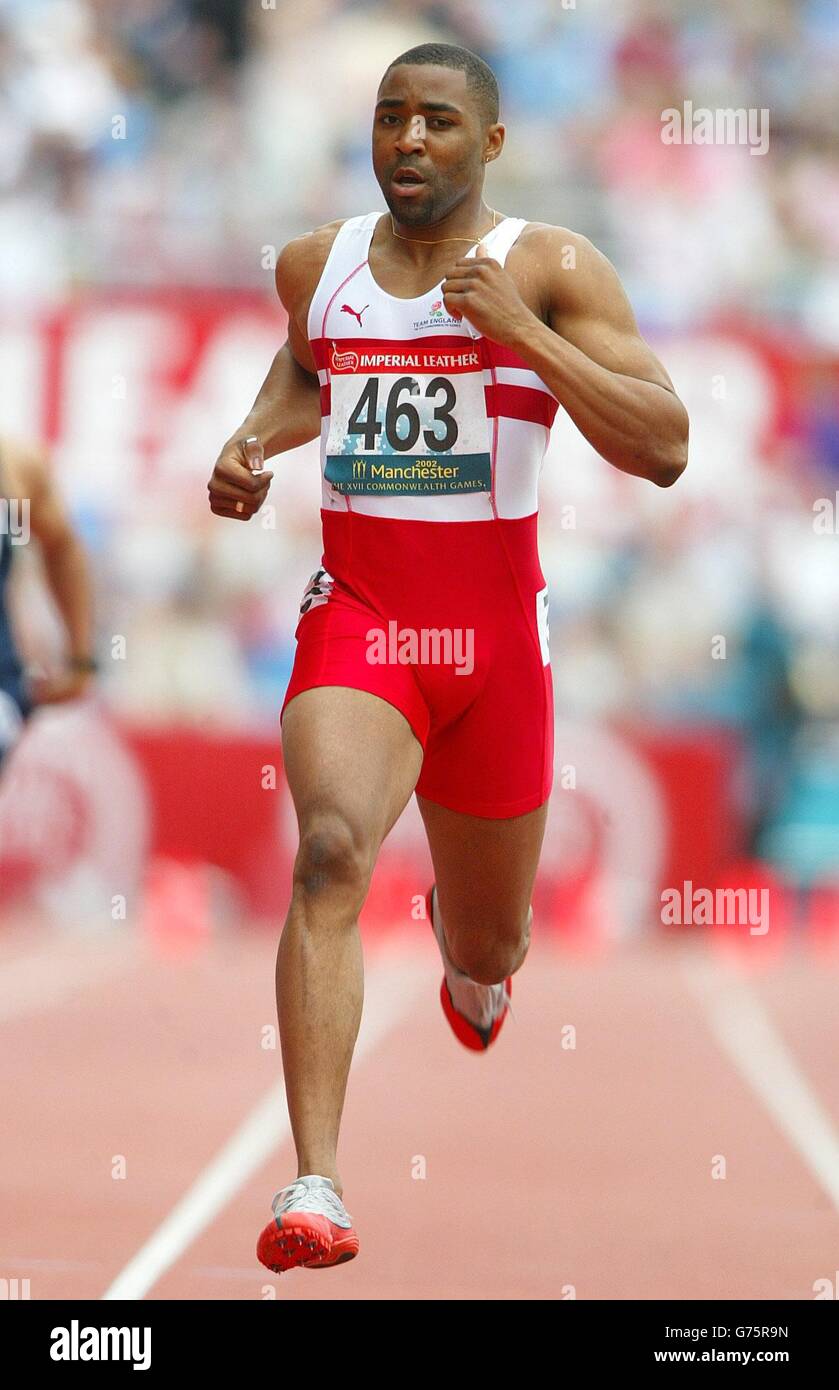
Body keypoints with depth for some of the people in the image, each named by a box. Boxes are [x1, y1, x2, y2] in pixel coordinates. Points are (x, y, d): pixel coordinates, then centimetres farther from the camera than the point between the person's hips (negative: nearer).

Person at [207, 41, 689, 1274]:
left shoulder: (553, 269, -6)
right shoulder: (316, 265, 5)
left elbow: (664, 450, -16)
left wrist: (519, 329, -24)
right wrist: (254, 441, 9)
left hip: (495, 632, 0)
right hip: (354, 619, 0)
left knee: (487, 949, 16)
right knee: (333, 850, -29)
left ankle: (470, 955, 59)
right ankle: (315, 1186, -37)